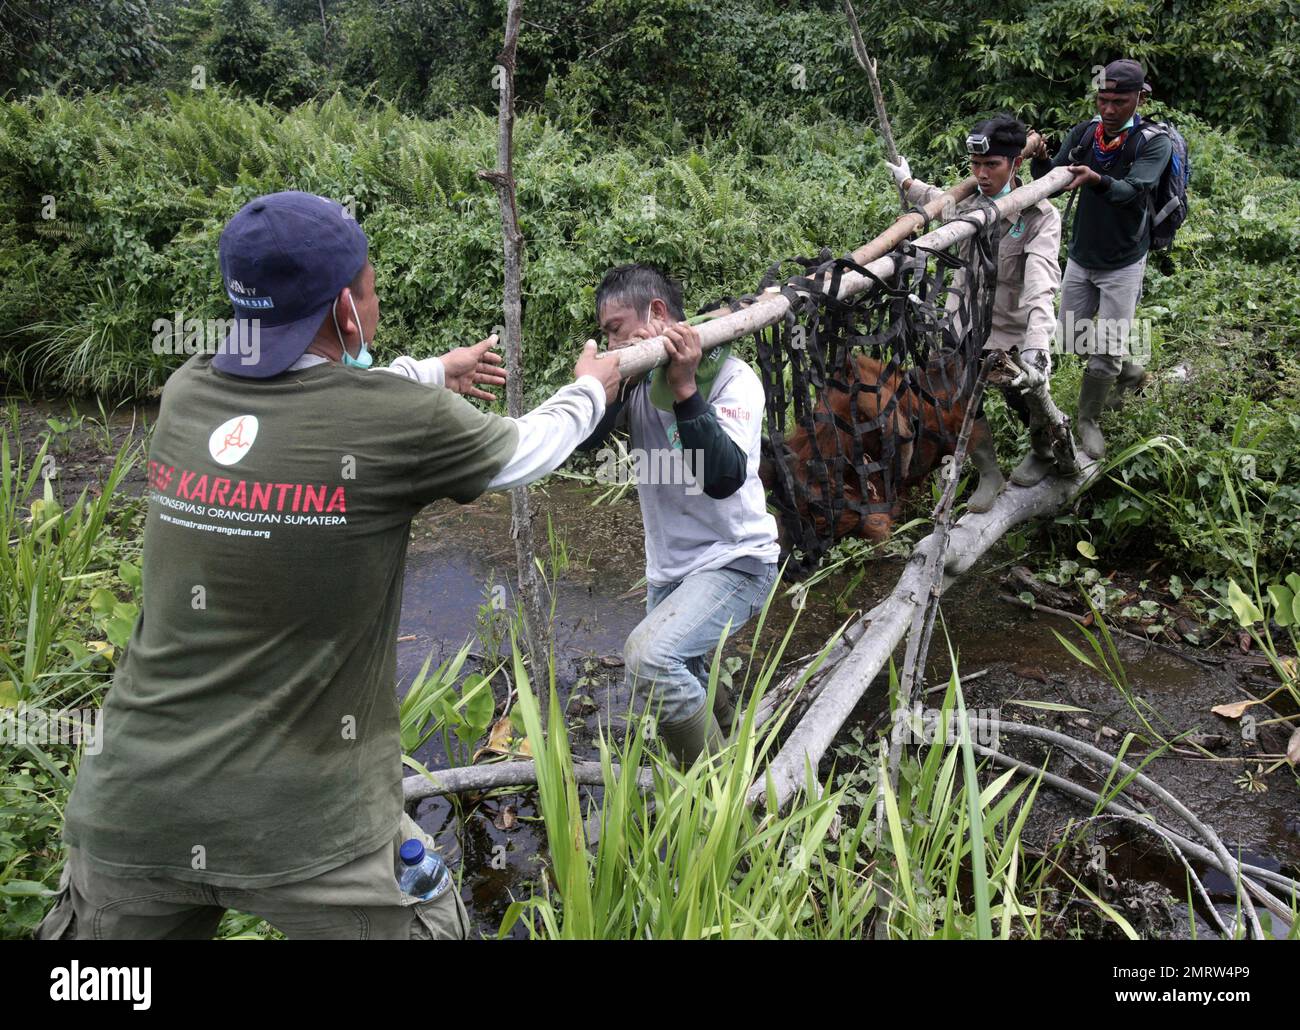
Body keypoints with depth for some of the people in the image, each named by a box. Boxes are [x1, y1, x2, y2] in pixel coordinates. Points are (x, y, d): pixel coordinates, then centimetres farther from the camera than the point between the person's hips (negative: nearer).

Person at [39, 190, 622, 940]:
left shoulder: (186, 393, 1)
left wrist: (434, 372, 37)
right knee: (431, 921, 20)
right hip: (304, 823, -4)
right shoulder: (403, 419, -13)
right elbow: (527, 454, 6)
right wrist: (592, 389, 28)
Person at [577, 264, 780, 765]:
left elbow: (723, 479, -30)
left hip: (733, 561, -7)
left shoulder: (732, 377, -16)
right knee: (686, 691, 20)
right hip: (669, 568, 7)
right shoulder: (641, 376, 1)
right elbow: (584, 437, -12)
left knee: (649, 654, -28)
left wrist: (685, 389, -35)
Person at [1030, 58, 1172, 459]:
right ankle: (1130, 369, 40)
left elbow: (1131, 190, -31)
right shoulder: (1083, 133, -3)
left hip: (1122, 264, -5)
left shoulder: (1154, 142, -15)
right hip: (1081, 257, 5)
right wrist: (1041, 159, -31)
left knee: (1105, 352, -3)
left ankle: (1087, 419, 17)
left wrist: (1096, 180, -52)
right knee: (1071, 338, 14)